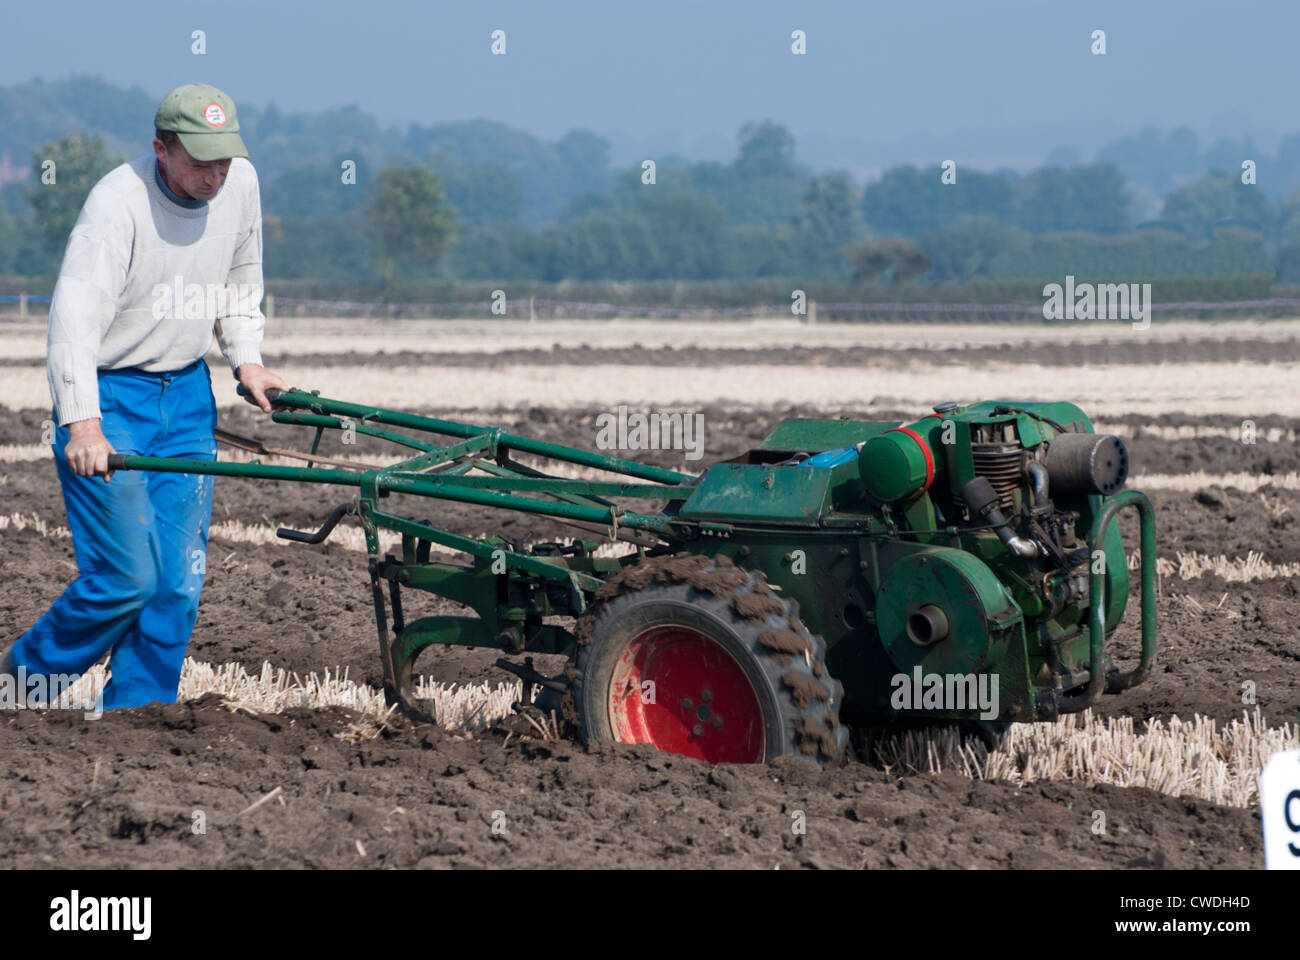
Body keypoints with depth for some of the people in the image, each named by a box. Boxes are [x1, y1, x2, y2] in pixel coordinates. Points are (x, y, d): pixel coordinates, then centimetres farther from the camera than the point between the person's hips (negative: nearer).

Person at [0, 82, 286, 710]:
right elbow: (74, 317, -30)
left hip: (187, 395, 6)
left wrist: (246, 357, 8)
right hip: (108, 395, -6)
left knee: (180, 577, 2)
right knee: (127, 575, -12)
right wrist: (81, 422, -41)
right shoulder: (117, 203, -22)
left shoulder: (240, 184, -2)